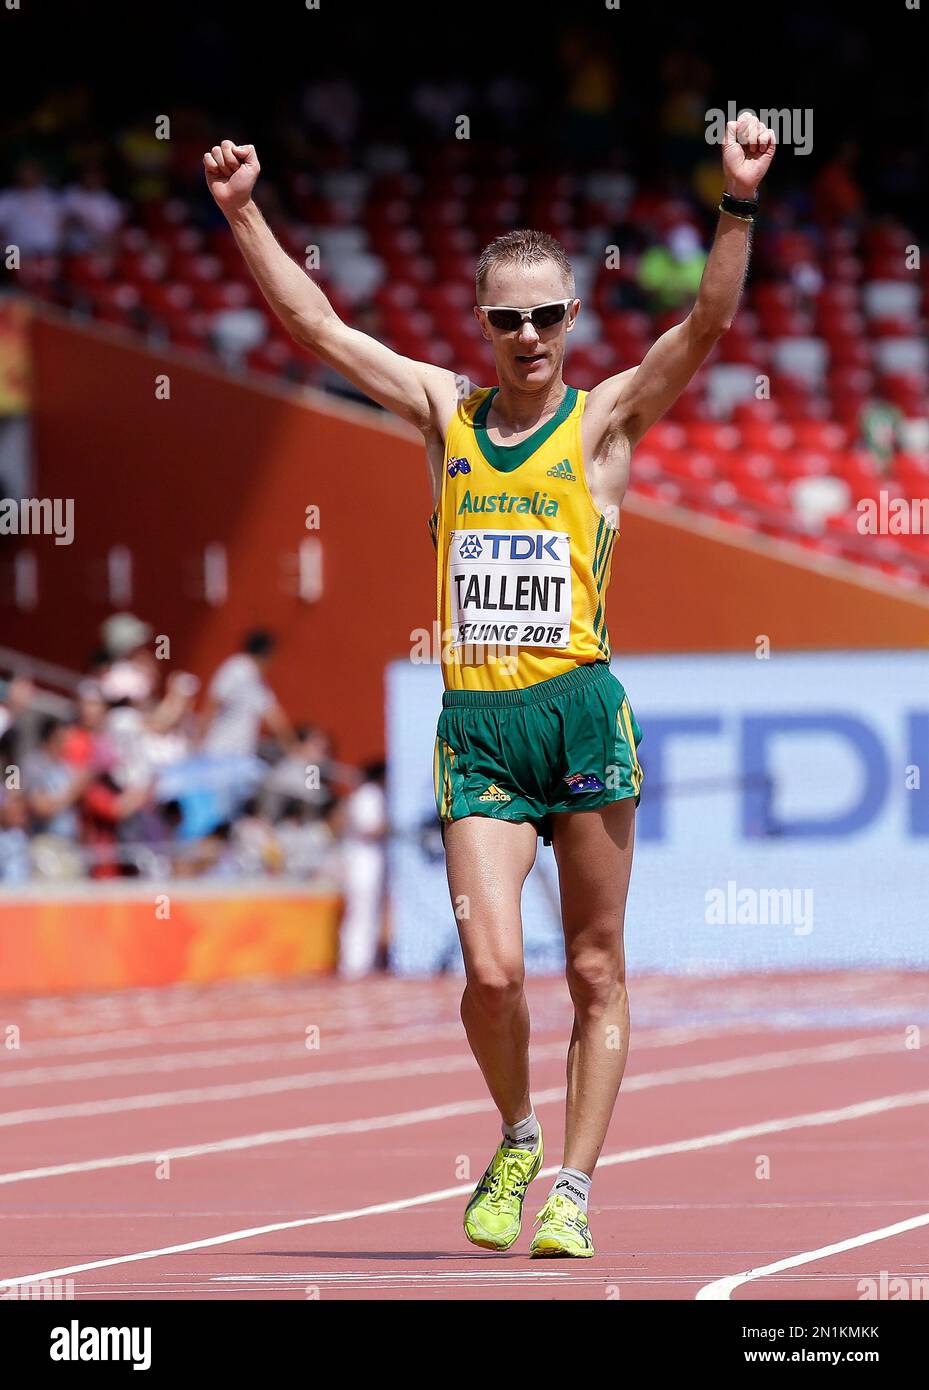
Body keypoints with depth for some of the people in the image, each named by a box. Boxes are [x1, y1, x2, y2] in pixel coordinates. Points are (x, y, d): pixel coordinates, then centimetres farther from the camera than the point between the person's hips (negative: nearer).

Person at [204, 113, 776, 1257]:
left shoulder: (604, 420, 3)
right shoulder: (445, 412, 12)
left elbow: (707, 323, -10)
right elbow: (312, 322, 12)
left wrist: (738, 203, -23)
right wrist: (242, 212, 5)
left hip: (582, 712, -1)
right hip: (475, 726, 2)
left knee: (595, 973, 2)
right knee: (491, 969, -10)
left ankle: (572, 1187, 11)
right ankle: (516, 1141, 16)